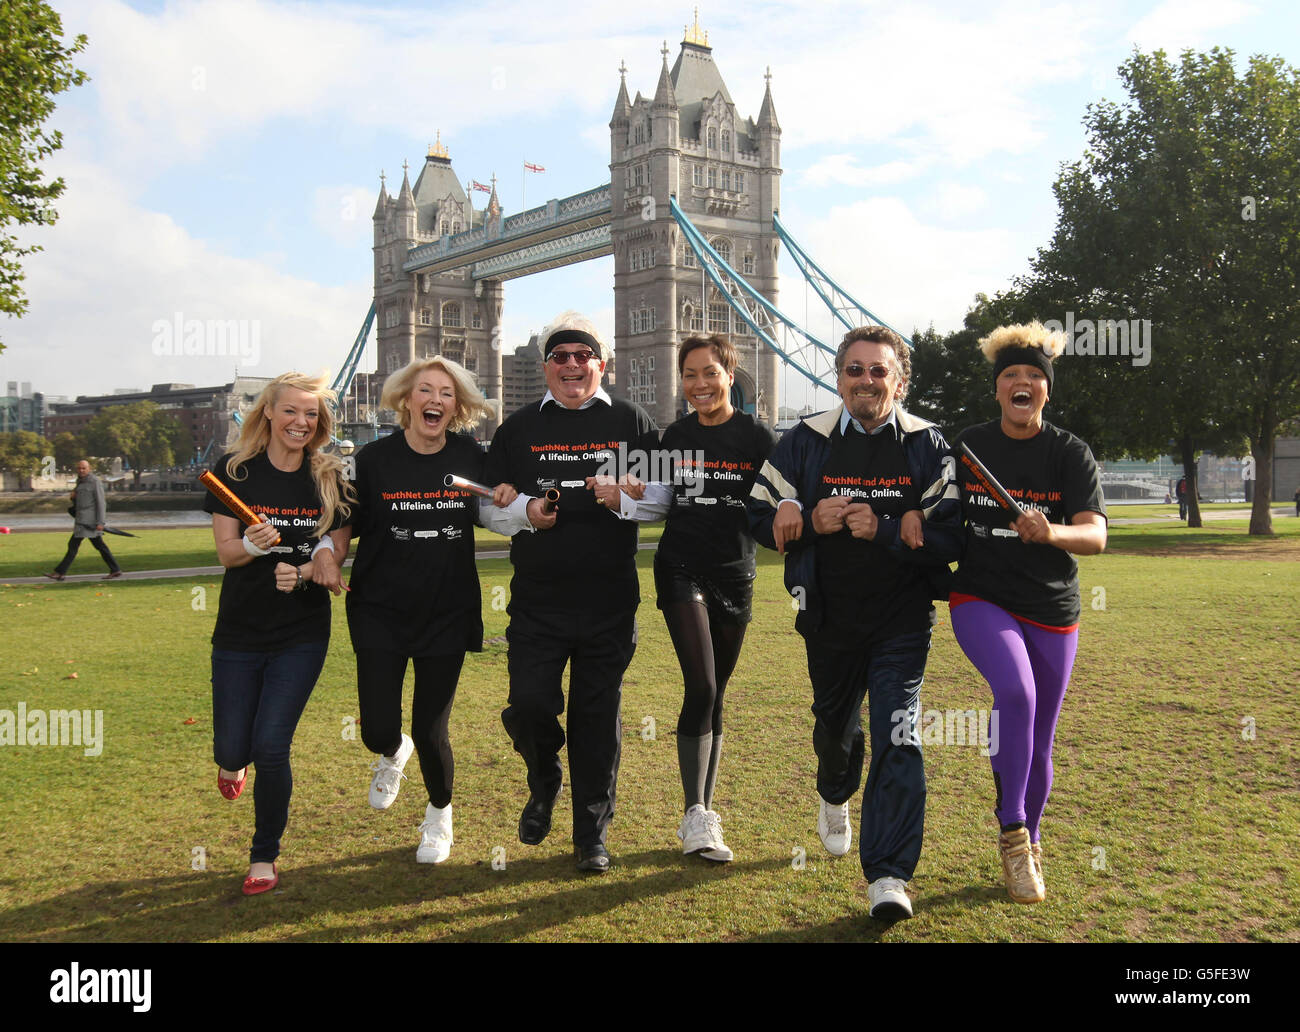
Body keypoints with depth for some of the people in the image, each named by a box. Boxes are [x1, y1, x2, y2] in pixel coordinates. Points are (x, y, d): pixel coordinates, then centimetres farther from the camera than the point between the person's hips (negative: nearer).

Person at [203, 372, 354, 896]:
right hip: (239, 632, 1)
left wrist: (305, 571, -18)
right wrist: (253, 545, -27)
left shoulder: (329, 479, -1)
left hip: (302, 635, 0)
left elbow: (333, 558, 3)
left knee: (271, 748, -7)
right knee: (232, 748, 4)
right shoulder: (234, 472, -4)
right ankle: (233, 763, 45)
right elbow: (226, 553, -6)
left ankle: (265, 855, 16)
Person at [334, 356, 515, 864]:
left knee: (430, 732, 2)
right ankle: (393, 753, 37)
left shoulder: (471, 457, 0)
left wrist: (509, 499, -6)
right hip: (380, 613, 0)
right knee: (377, 730, -4)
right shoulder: (374, 459, -4)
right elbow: (346, 526, 3)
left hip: (447, 615, 0)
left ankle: (439, 814, 33)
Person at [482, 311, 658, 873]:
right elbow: (488, 506, 10)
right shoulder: (519, 428, 9)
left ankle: (592, 835, 21)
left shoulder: (632, 423, 7)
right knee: (529, 705, -7)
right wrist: (525, 511, -12)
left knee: (598, 715, 6)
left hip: (610, 600, 0)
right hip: (537, 599, 1)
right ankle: (544, 783, 27)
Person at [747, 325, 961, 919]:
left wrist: (882, 529, -24)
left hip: (902, 619, -2)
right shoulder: (806, 441, -2)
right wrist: (811, 522, -17)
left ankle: (888, 875, -7)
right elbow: (760, 517, 0)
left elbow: (951, 536, -12)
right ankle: (835, 797, 55)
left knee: (896, 736, -12)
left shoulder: (927, 447, -6)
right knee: (834, 724, 22)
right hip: (829, 619, 2)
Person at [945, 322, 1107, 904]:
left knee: (1038, 746, 8)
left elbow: (1095, 535, -15)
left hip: (1052, 611, 1)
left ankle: (1027, 846, 33)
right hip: (980, 599, -1)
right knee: (1015, 691, -31)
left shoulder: (1071, 453, -3)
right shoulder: (968, 447, 2)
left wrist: (1051, 532, -35)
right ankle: (1011, 832, -18)